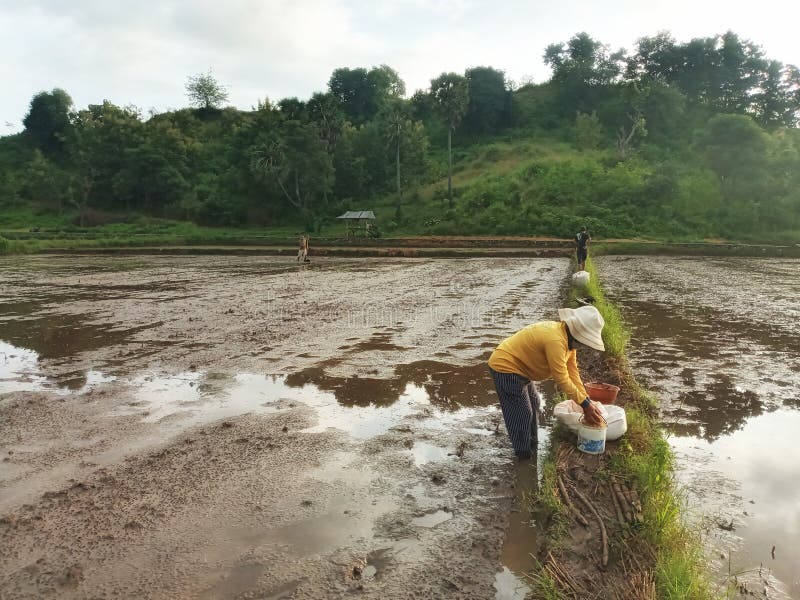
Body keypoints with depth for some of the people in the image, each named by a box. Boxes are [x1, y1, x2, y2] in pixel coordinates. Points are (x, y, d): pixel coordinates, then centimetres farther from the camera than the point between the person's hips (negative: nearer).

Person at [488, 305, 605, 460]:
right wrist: (585, 404, -20)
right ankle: (523, 454, 15)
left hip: (517, 367, 11)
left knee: (532, 403, 23)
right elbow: (562, 379, -28)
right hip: (505, 368, -11)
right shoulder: (556, 340, -32)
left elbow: (573, 372, 0)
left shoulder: (568, 338, -1)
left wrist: (587, 403, -4)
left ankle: (531, 441, 41)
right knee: (520, 412, -2)